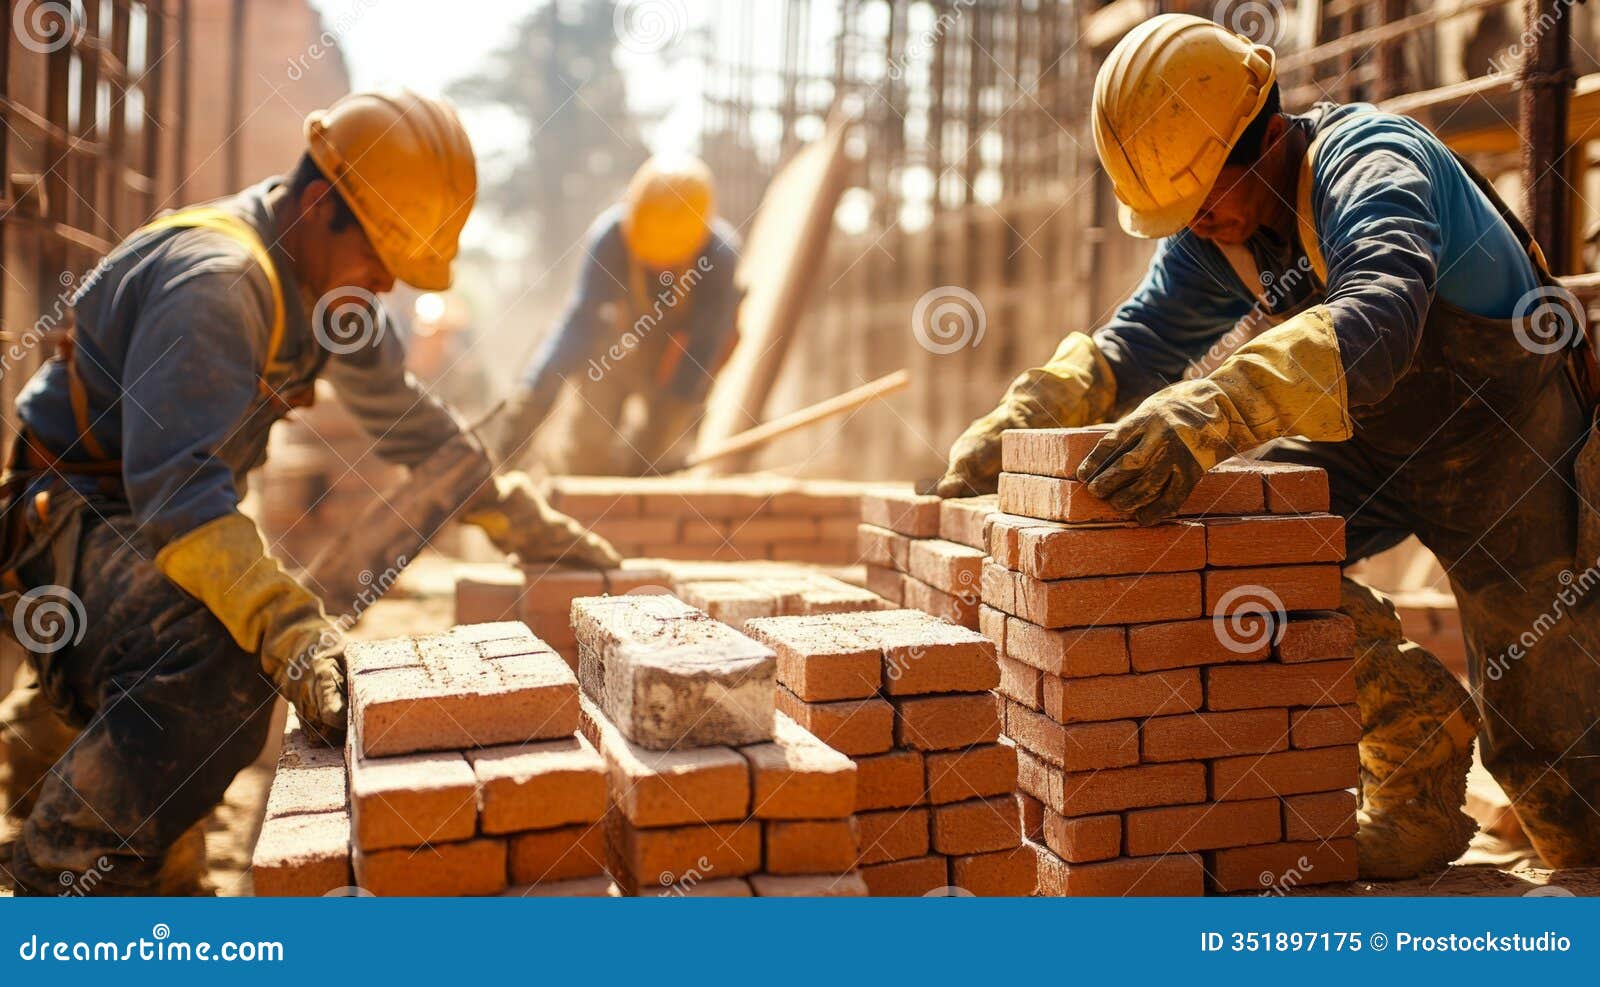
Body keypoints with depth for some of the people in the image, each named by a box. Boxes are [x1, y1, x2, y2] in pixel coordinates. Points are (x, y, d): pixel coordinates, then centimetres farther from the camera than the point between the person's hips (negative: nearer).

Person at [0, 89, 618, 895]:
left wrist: (522, 523, 14)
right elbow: (176, 491, -38)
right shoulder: (216, 281, -28)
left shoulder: (325, 277, 2)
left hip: (157, 520, 9)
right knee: (219, 676, -38)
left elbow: (402, 414, 14)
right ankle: (66, 878, -21)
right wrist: (289, 629, -50)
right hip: (71, 516, -9)